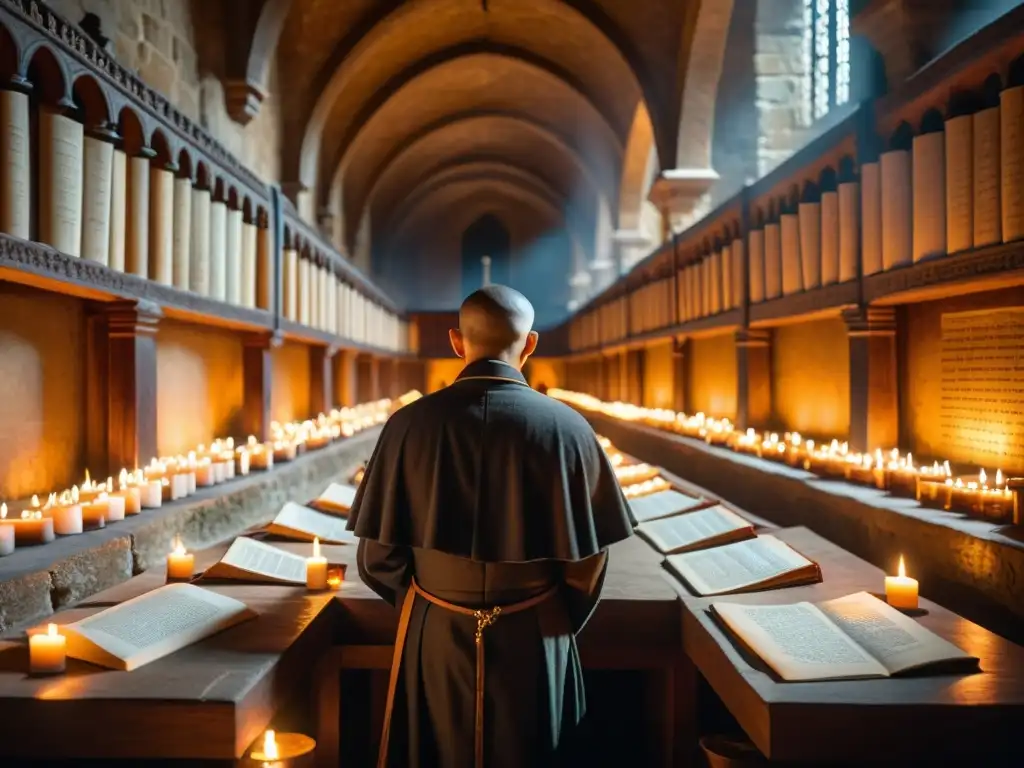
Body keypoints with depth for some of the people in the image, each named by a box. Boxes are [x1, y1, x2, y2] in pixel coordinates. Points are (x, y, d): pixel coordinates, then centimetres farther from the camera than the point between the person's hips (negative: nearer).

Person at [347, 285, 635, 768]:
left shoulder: (410, 424, -13)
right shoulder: (567, 428, -13)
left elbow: (378, 556, -8)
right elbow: (588, 559, -8)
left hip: (433, 638, 1)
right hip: (534, 639, 0)